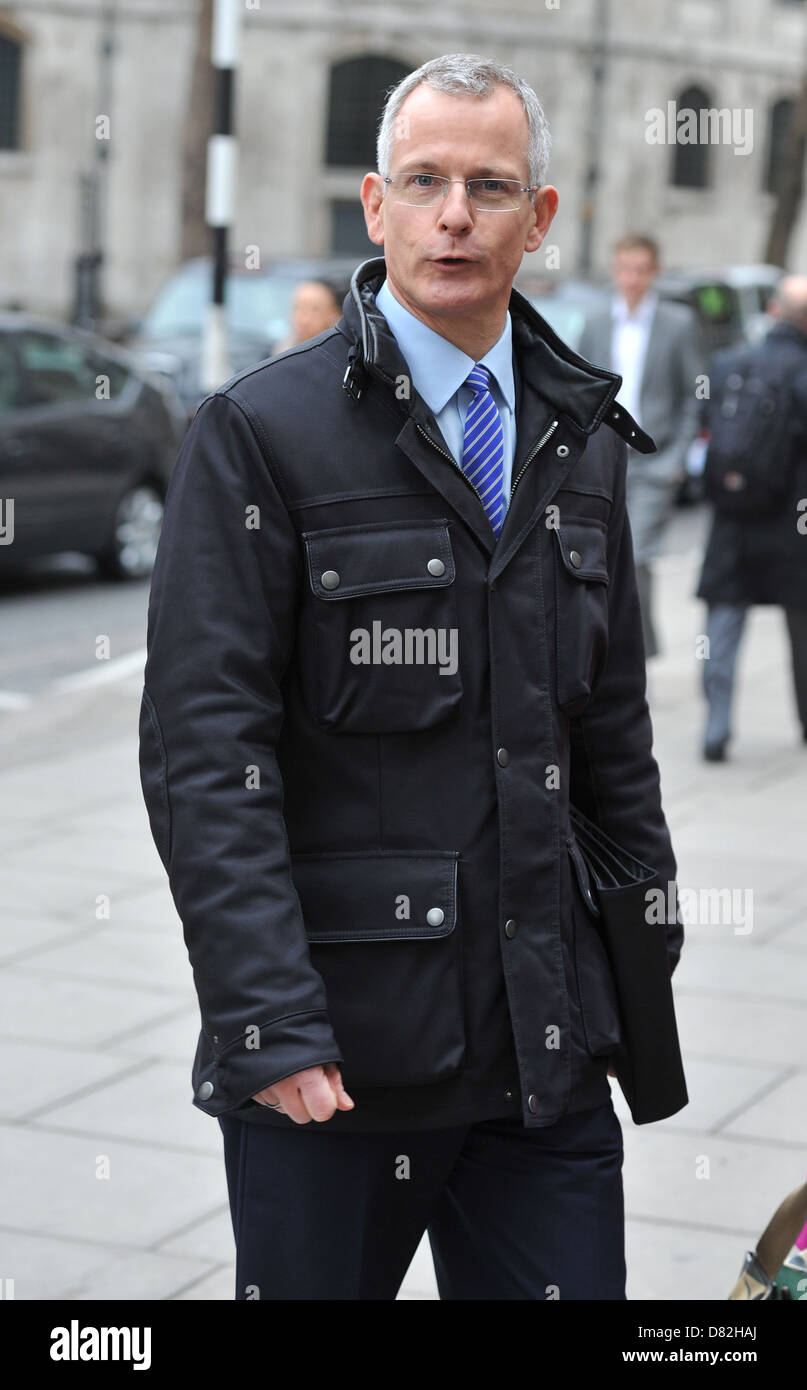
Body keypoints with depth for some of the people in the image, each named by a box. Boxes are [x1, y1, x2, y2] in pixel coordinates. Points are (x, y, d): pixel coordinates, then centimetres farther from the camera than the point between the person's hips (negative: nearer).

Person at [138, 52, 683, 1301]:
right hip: (334, 1054, -4)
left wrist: (649, 954, 14)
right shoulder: (260, 432, -6)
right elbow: (203, 750, -12)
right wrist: (266, 1022, -19)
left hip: (547, 1047, 5)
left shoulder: (581, 437, 11)